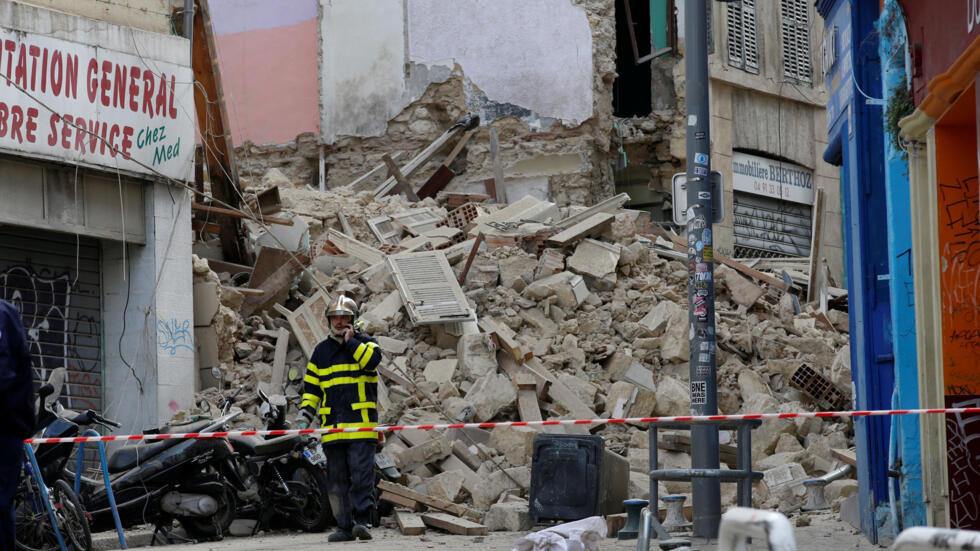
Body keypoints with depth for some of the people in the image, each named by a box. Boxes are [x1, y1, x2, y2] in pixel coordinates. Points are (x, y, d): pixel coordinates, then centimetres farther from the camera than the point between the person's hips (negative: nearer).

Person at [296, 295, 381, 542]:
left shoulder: (364, 343, 8)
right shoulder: (321, 351, 17)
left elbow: (372, 360, -15)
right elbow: (311, 386, 20)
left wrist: (351, 342, -8)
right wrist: (305, 414, 8)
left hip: (361, 424, -4)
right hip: (332, 426, 4)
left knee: (361, 474, -11)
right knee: (337, 479, 3)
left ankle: (362, 520, -10)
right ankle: (345, 526, 7)